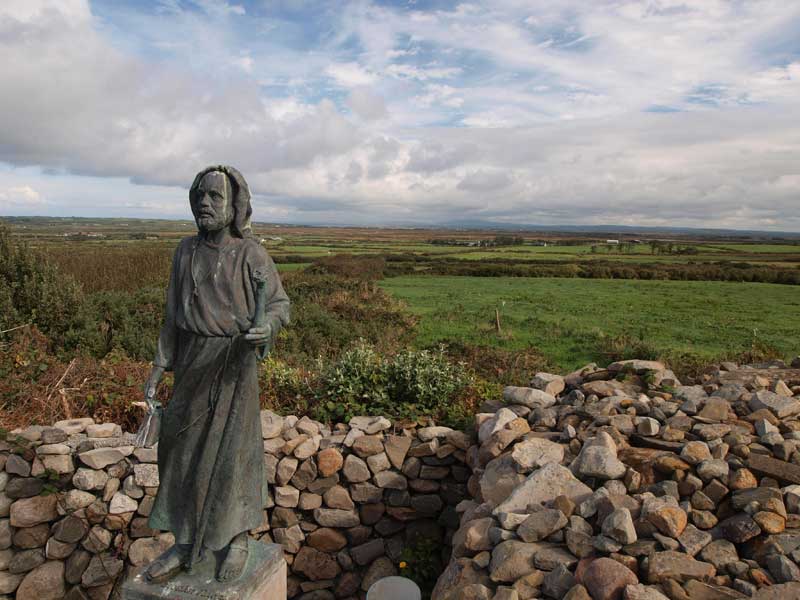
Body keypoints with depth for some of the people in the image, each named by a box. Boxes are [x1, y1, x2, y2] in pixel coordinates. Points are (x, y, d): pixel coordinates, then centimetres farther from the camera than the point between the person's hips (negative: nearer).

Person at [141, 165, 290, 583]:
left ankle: (236, 539, 24)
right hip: (193, 364, 5)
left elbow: (279, 305, -5)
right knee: (185, 452, 10)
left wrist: (266, 327, -29)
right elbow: (176, 314, 9)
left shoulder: (252, 254, -9)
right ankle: (187, 545, 27)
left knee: (233, 451, 2)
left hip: (234, 363, -5)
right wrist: (158, 369, 6)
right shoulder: (187, 250, 5)